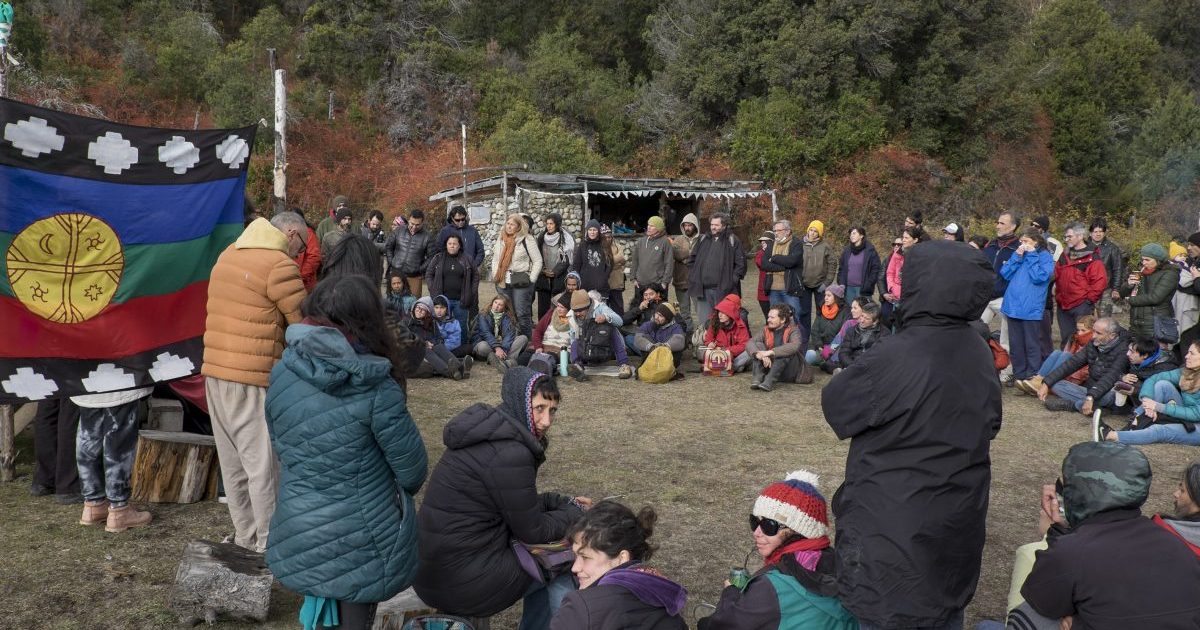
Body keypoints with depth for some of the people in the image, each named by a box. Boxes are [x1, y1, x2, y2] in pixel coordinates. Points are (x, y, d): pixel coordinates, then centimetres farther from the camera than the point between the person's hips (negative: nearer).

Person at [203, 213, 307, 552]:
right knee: (263, 463, 0)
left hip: (215, 371, 8)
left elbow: (220, 311, 17)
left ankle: (245, 534, 25)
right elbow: (305, 321, -8)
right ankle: (269, 543, 7)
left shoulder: (228, 255, 14)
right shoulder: (280, 265, -12)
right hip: (253, 378, -8)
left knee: (233, 461, 15)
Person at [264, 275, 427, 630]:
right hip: (363, 546, -4)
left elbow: (281, 450, 6)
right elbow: (412, 471, -11)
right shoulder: (376, 390, -21)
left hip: (296, 541, 4)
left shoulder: (280, 376, -7)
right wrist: (397, 491, 11)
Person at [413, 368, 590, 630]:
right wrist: (577, 515, 5)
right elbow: (532, 531, -11)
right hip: (462, 583, -9)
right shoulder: (509, 454, -22)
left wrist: (562, 502, 14)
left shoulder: (491, 432, 6)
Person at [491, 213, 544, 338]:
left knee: (522, 315, -3)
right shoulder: (500, 240, 13)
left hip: (521, 283, -6)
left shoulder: (527, 240, -6)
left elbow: (538, 261, -5)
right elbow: (495, 259, 22)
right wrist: (495, 276, 10)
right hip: (503, 283, 6)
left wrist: (531, 279, -8)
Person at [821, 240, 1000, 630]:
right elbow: (989, 425, 15)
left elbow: (835, 404, -9)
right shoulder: (979, 353, 0)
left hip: (895, 530, -7)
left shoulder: (895, 359, -25)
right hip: (956, 525, 7)